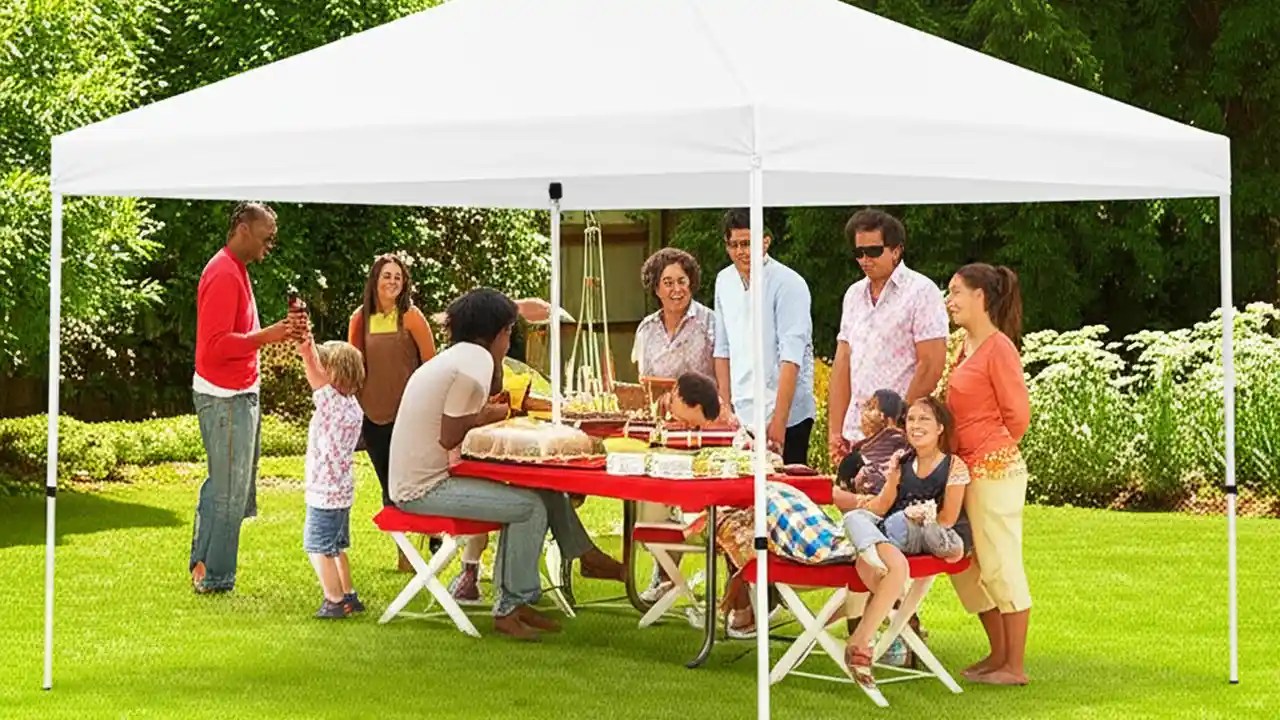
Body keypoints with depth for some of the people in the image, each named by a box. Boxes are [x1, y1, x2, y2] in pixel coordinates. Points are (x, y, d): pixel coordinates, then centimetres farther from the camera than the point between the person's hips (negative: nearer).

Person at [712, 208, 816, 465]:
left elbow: (791, 358, -14)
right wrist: (725, 408, 9)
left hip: (786, 415, -5)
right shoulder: (724, 281, 9)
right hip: (741, 415, 5)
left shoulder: (788, 284, -10)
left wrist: (778, 421, -19)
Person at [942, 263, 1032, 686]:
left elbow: (1018, 415, -12)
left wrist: (990, 453, 1)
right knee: (965, 566, 14)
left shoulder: (999, 348, -14)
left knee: (1000, 566, -2)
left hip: (994, 471, -9)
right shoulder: (966, 345, 13)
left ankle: (1015, 667, 6)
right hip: (967, 470, 9)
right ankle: (999, 655, 26)